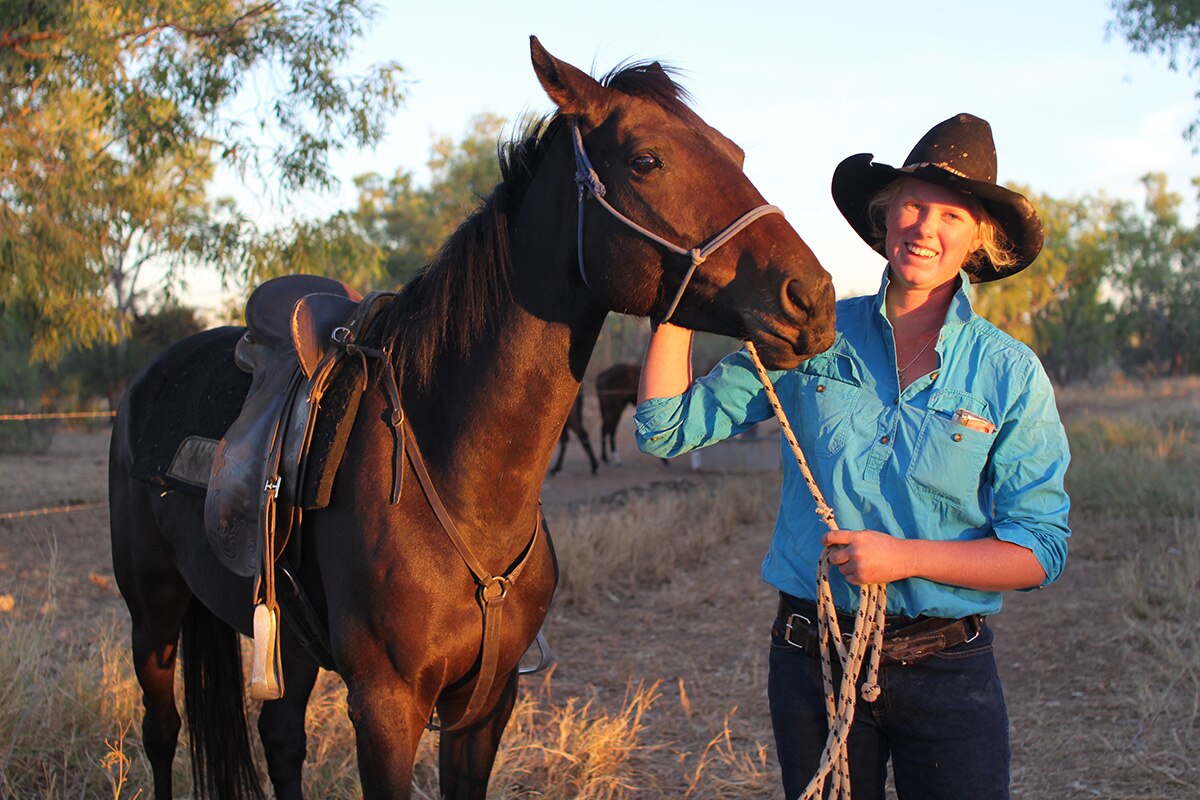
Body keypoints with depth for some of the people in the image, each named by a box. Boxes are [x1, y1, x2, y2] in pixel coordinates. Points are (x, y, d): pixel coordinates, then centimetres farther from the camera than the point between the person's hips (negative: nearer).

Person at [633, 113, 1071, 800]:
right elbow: (669, 428, -2)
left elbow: (1041, 550, -6)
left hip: (946, 671, -1)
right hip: (811, 660, 1)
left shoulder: (1011, 375, -4)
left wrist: (905, 558, -18)